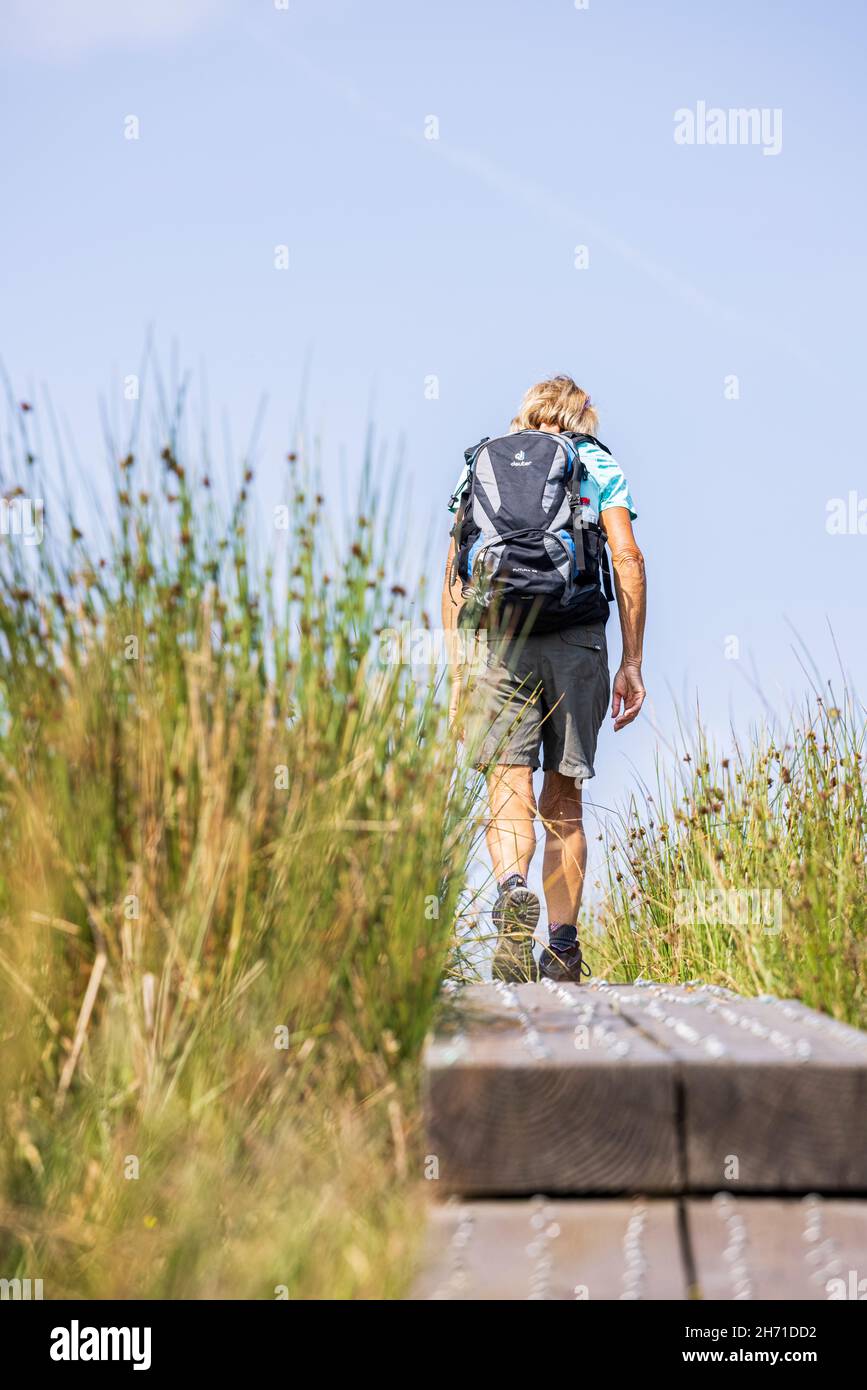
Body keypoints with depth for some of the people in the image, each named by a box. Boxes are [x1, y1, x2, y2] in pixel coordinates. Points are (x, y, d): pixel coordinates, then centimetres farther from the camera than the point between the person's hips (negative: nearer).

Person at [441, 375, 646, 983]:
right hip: (576, 640, 0)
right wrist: (633, 663, 2)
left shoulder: (478, 466, 19)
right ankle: (563, 950, 9)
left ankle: (512, 887, -35)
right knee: (564, 801, 9)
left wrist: (458, 674, 12)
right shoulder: (598, 464, 13)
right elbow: (628, 560, 0)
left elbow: (454, 579, 12)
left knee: (509, 790, -5)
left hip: (498, 643, 1)